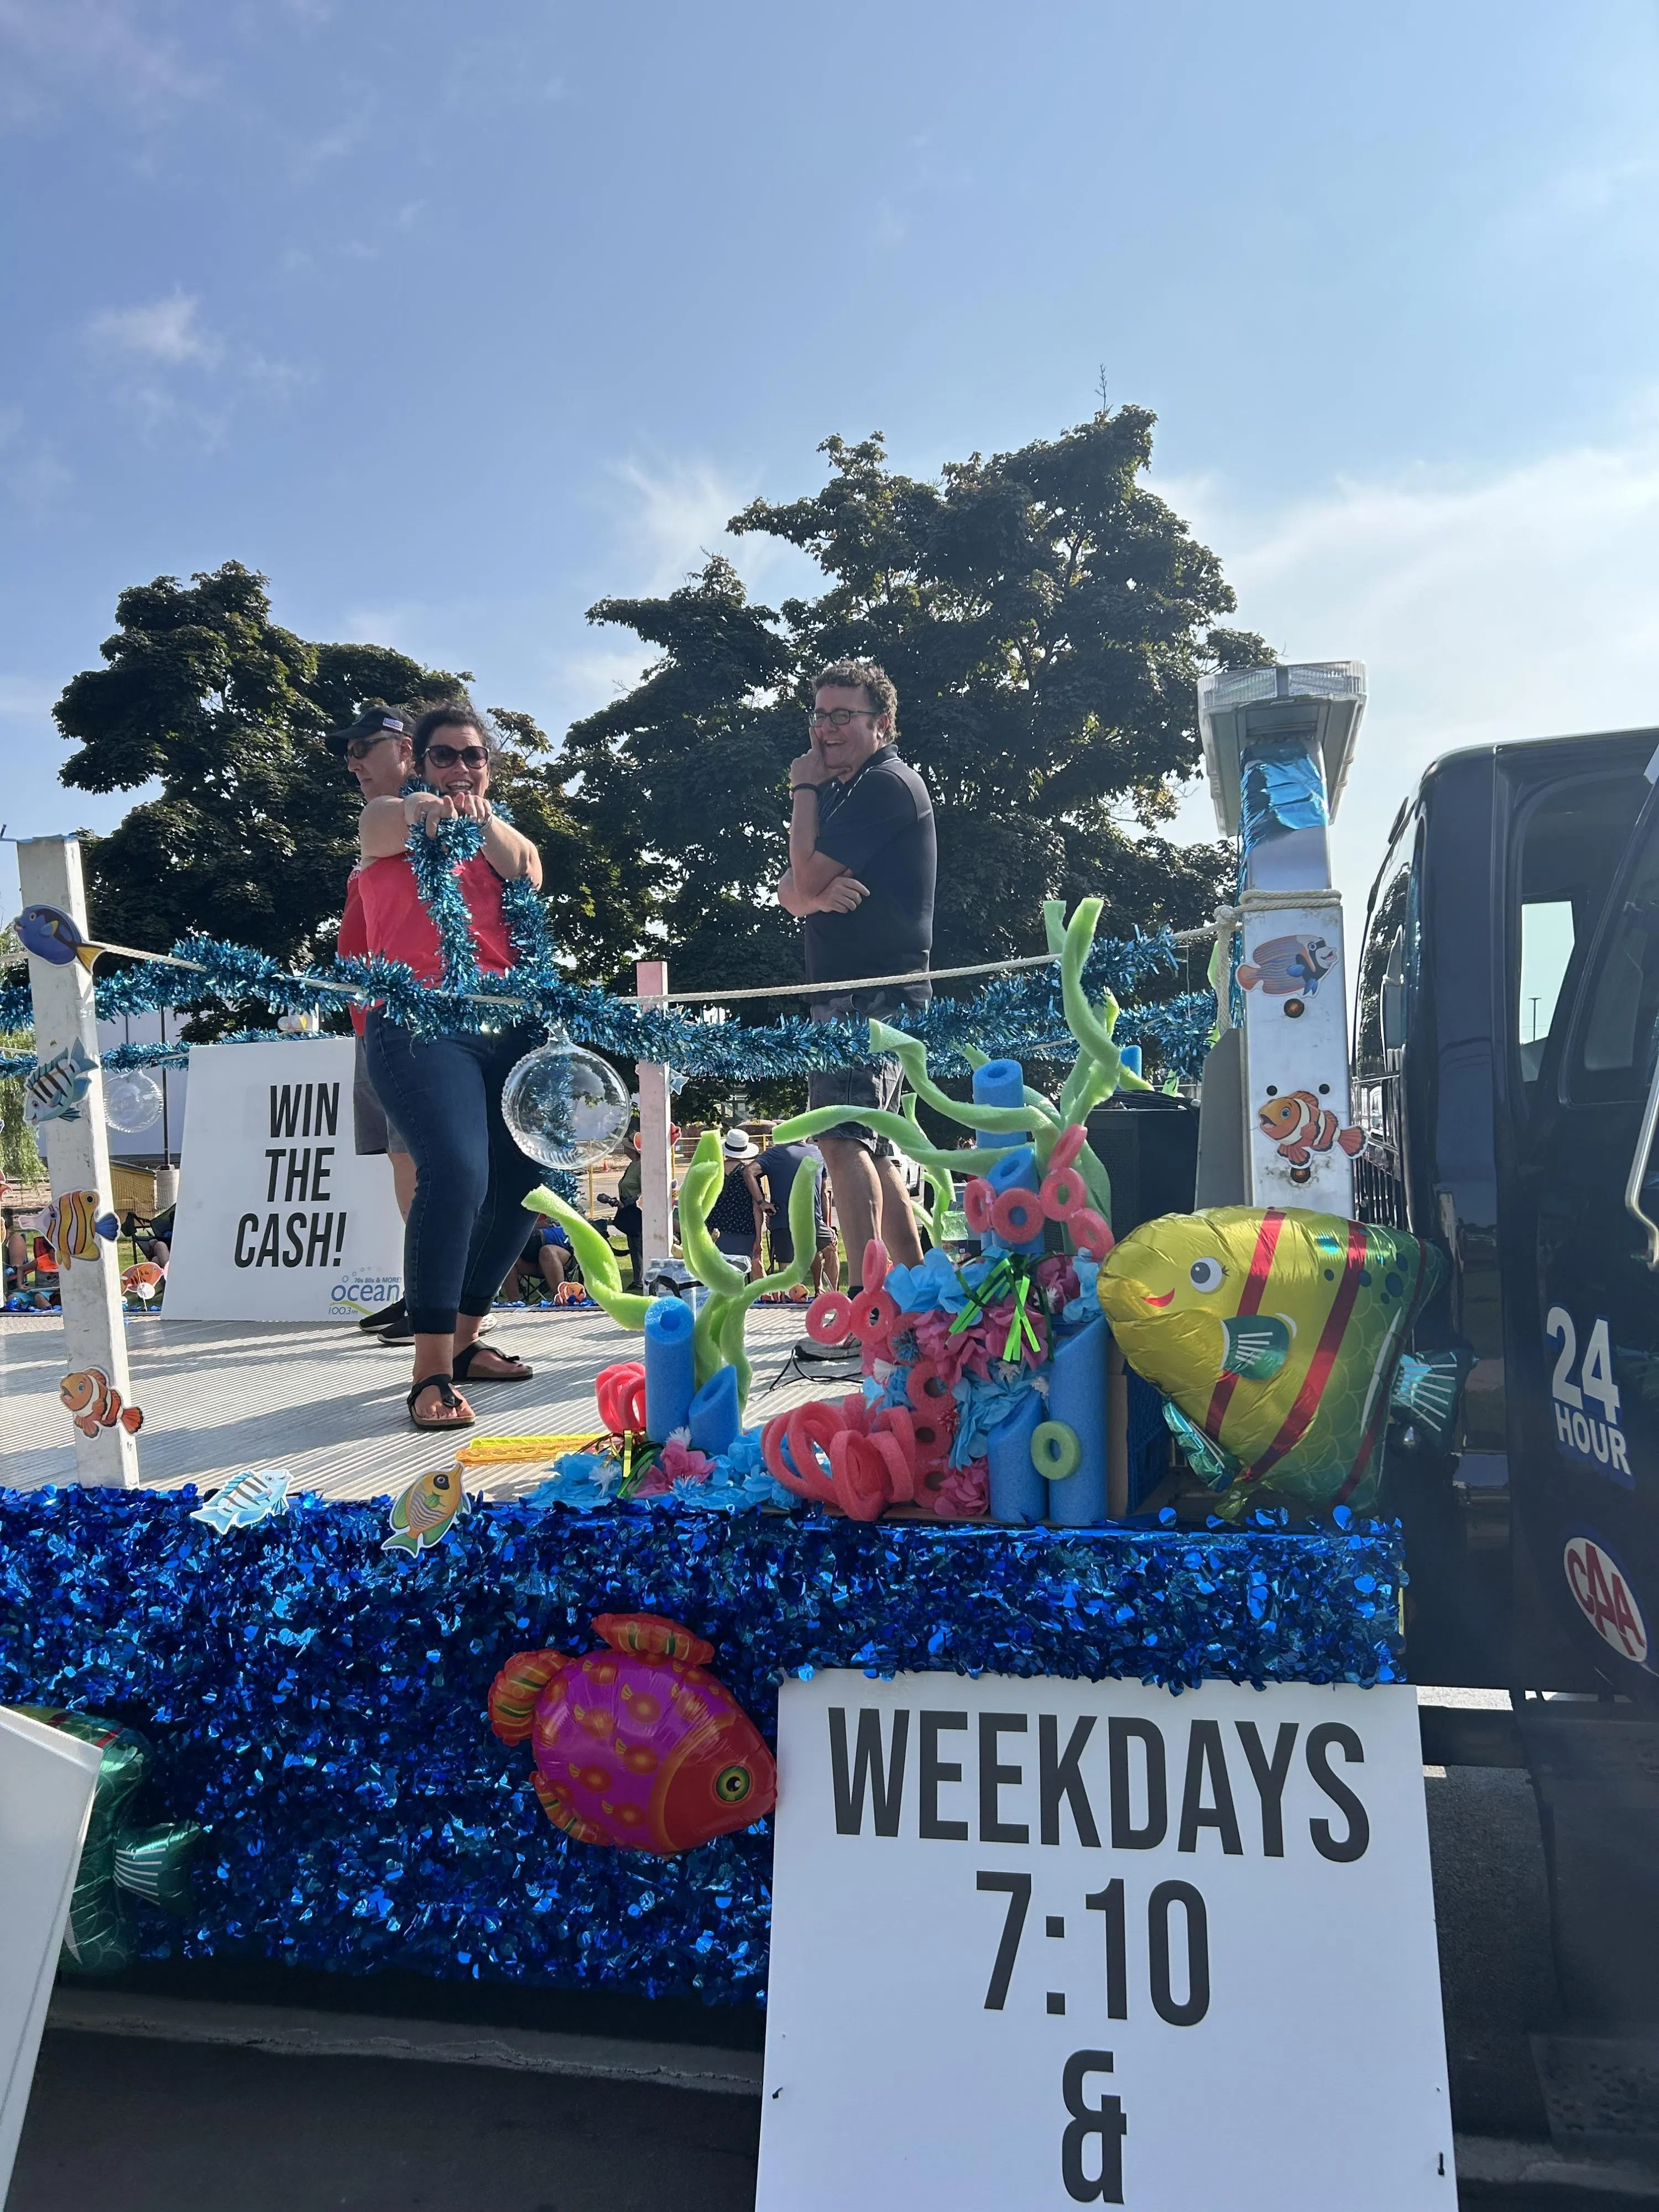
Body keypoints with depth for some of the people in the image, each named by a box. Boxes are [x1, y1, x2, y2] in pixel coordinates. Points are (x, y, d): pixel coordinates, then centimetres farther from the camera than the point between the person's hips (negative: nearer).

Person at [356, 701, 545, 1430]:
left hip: (509, 1027, 6)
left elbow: (528, 874, -1)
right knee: (456, 1172, -25)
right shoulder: (396, 824, 12)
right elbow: (378, 826, -13)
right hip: (419, 1026, -5)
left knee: (517, 1185, 4)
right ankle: (431, 1372, -21)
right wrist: (421, 807, -35)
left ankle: (463, 1340, 23)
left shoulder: (504, 834, 22)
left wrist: (483, 820, -19)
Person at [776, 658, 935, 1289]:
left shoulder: (888, 783, -8)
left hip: (874, 994, -10)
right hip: (847, 995, 10)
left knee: (841, 1137, -22)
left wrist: (804, 791, -1)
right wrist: (820, 894, -12)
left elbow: (807, 878, -14)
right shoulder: (842, 791, 22)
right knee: (874, 1154, 14)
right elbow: (790, 891, 12)